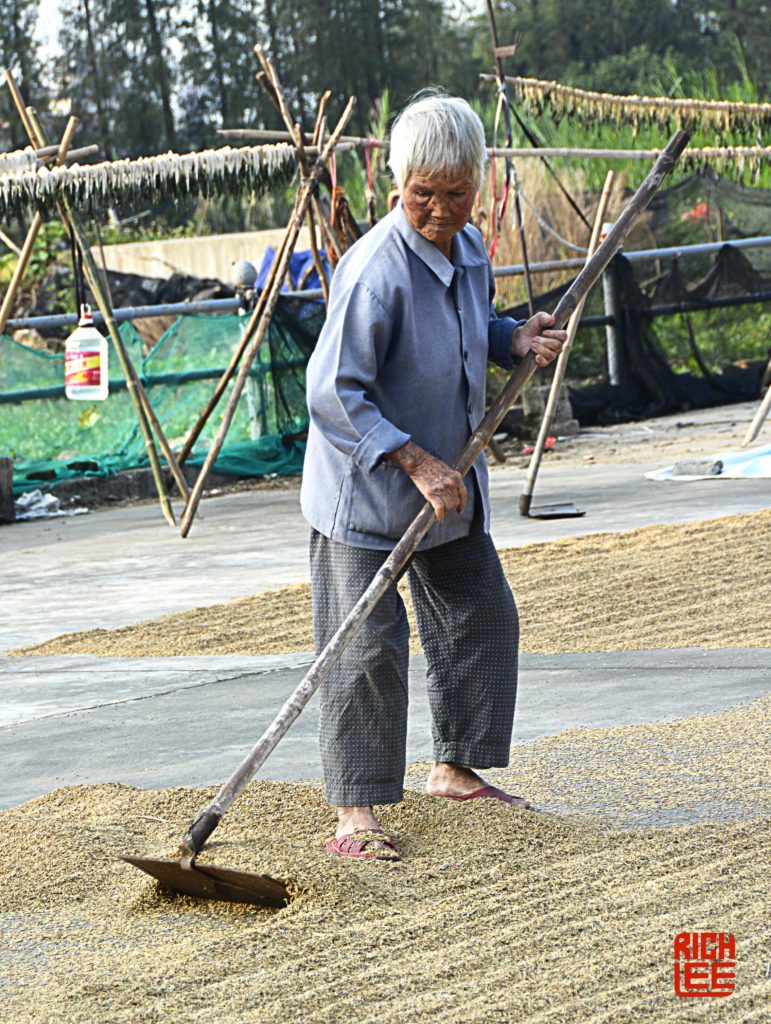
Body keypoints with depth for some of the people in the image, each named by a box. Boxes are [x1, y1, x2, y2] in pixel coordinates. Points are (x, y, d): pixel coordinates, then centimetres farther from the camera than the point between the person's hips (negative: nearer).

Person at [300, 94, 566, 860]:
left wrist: (515, 338, -2)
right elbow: (333, 393, -27)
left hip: (449, 484, 9)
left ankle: (455, 769, 31)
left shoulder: (467, 249, 0)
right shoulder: (377, 270, -26)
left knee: (482, 617, 16)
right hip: (366, 489, -8)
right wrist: (416, 461, -29)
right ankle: (355, 812, -3)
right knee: (368, 646, -9)